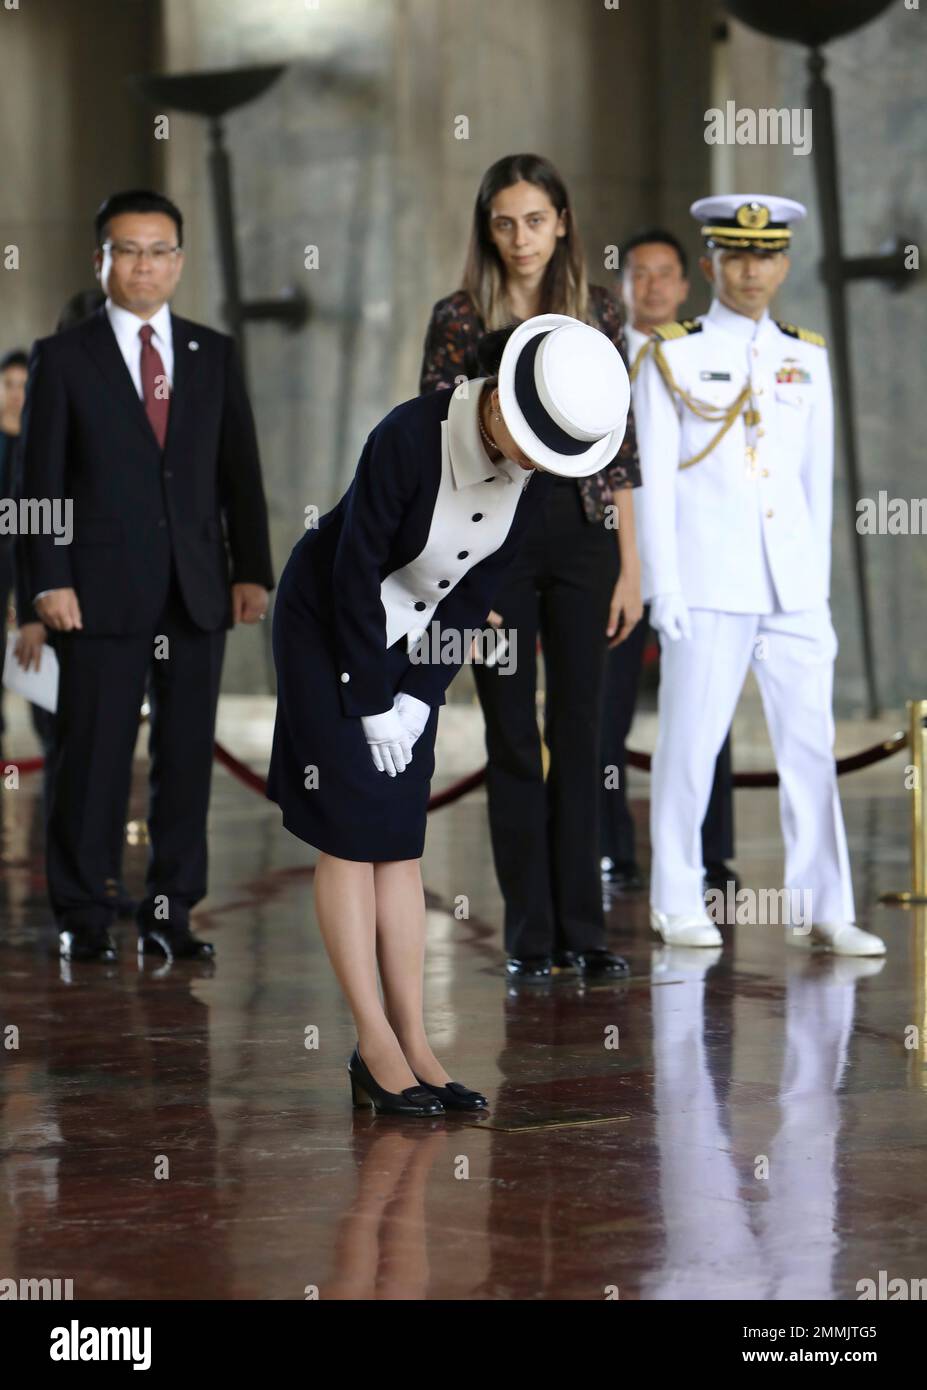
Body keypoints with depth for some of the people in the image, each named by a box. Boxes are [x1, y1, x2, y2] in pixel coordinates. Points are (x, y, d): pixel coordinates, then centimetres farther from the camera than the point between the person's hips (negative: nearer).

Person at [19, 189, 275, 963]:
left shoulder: (214, 356, 12)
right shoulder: (64, 359, 4)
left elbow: (240, 471, 11)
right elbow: (41, 480, 0)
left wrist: (252, 571, 2)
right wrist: (50, 580, -9)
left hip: (198, 591, 3)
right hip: (102, 593, -3)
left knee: (188, 755, 4)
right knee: (93, 756, -2)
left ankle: (172, 913, 12)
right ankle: (84, 920, 5)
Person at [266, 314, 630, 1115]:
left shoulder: (540, 466, -14)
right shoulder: (408, 440, -30)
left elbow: (480, 585, -4)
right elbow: (356, 572, -22)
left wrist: (419, 695, -7)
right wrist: (373, 703, -16)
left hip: (414, 636, 5)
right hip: (329, 625, -5)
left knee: (399, 841, 3)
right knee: (351, 837, -7)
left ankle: (413, 1043, 2)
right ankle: (377, 1047, -5)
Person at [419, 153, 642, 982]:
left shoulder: (597, 315, 5)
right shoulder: (459, 320, -2)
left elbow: (620, 449, 6)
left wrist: (630, 567, 2)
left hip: (580, 537, 2)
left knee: (579, 733, 4)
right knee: (514, 738, 3)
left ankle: (583, 929, 11)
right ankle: (531, 936, 9)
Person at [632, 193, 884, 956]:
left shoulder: (808, 360, 12)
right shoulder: (673, 358, 1)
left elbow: (818, 476, 14)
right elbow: (654, 479, -1)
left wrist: (819, 581, 10)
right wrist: (663, 587, -7)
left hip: (793, 582, 3)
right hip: (707, 582, -3)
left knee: (811, 740, 0)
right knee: (691, 742, 1)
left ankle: (820, 909, 3)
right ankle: (677, 902, 13)